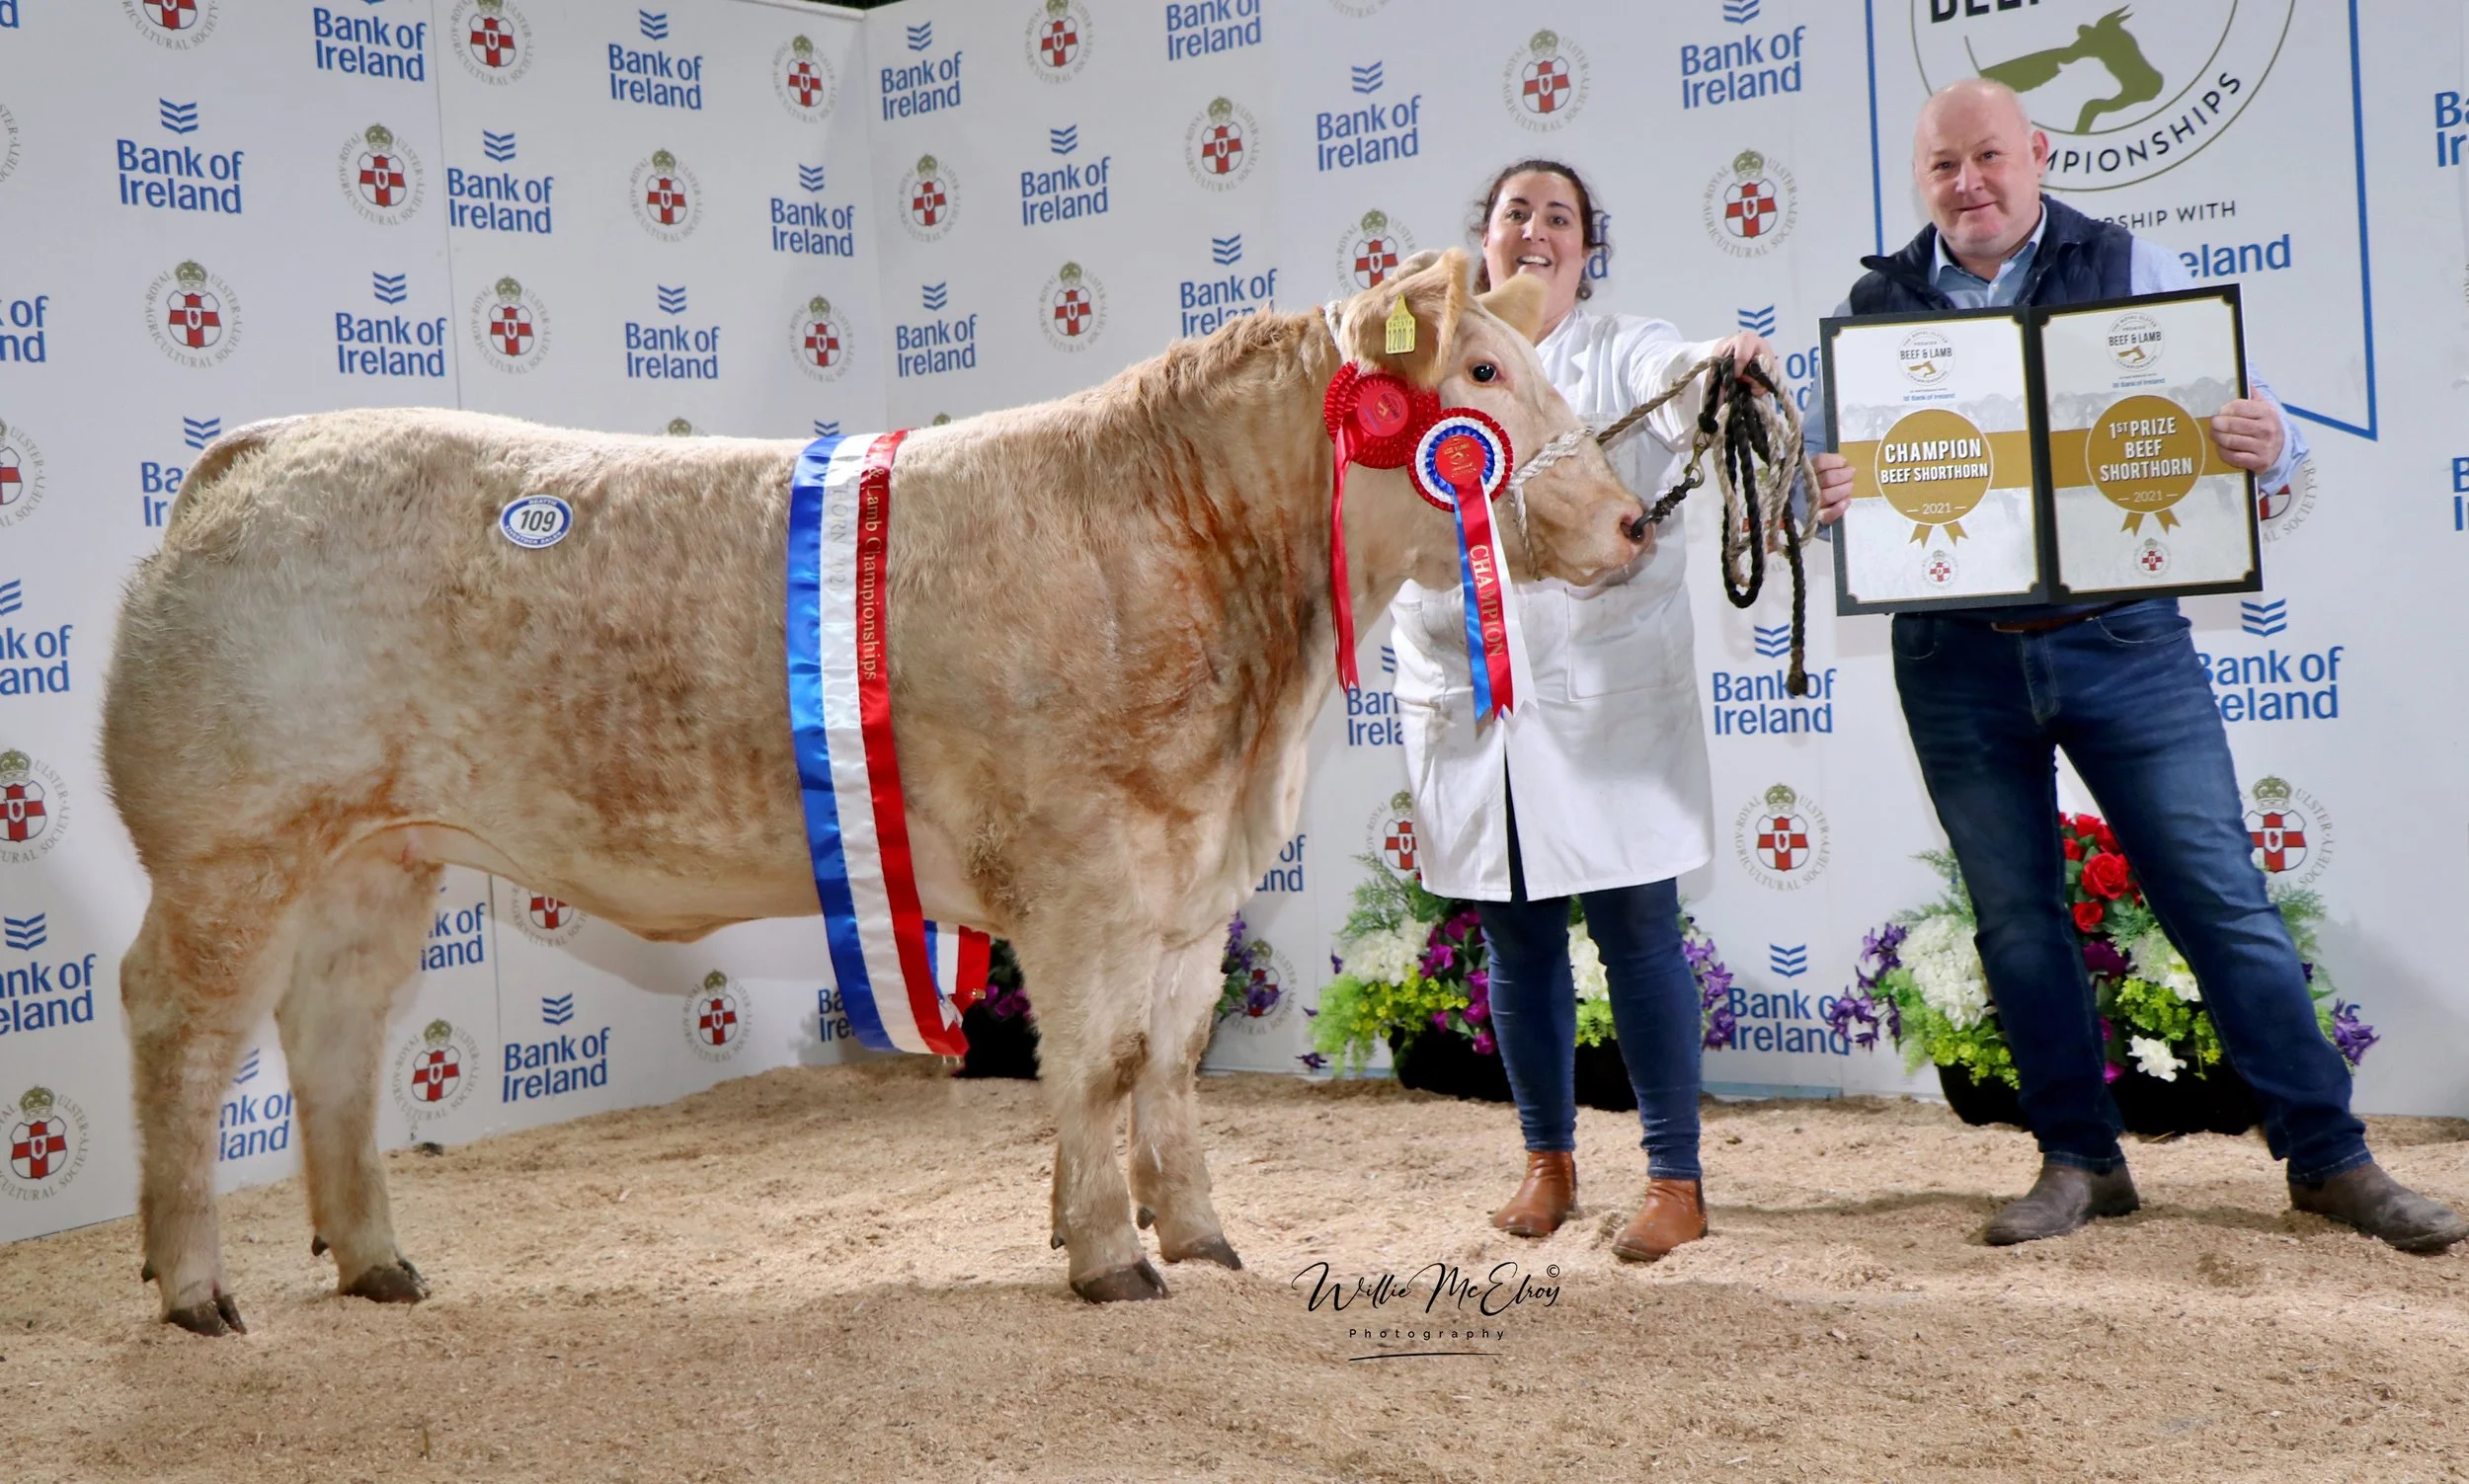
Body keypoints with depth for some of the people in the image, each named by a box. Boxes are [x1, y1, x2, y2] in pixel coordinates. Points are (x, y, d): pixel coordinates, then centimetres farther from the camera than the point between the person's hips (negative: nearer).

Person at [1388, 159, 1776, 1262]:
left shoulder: (1626, 353, 6)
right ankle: (1548, 1161, 26)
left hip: (1606, 692, -2)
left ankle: (1675, 1181, 7)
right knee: (1516, 938, 10)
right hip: (1468, 695, 3)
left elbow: (1682, 392, -16)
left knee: (1636, 926, -3)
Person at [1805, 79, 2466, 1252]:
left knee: (2221, 895, 0)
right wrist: (1827, 492, -20)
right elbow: (1825, 463, 5)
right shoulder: (1877, 306, 6)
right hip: (1959, 661, 2)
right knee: (2015, 919, 9)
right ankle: (2079, 1162, 22)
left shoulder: (2130, 271, 4)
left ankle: (2329, 1158, 11)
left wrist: (2267, 444, -23)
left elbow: (2250, 424, 1)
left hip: (2121, 639, -1)